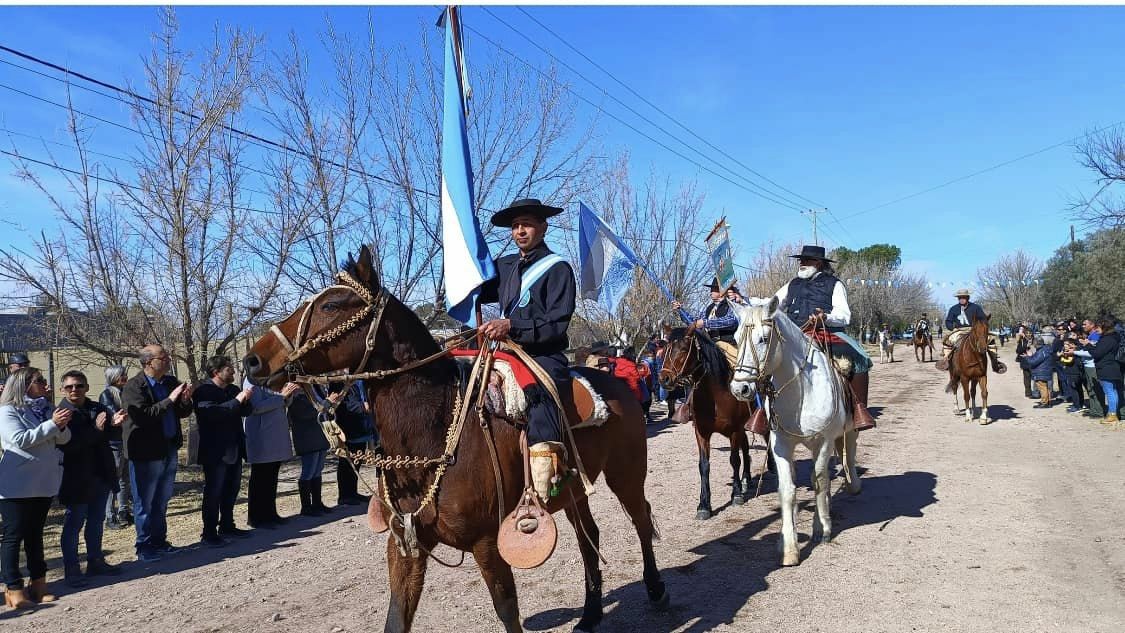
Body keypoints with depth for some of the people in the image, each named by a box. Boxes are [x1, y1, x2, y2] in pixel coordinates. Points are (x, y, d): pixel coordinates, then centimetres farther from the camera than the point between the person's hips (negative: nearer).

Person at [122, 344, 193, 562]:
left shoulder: (171, 382, 7)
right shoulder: (133, 387, -12)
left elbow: (183, 413, 13)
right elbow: (143, 415, -26)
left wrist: (185, 401, -8)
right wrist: (170, 400, -25)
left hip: (169, 450, 7)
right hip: (146, 452, -7)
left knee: (162, 501, 17)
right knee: (145, 503, 4)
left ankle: (159, 542, 28)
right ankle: (144, 548, 15)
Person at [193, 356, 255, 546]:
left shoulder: (233, 389, 11)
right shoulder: (203, 392, -10)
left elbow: (246, 411, 14)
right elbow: (212, 412, -26)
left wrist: (246, 399, -7)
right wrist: (237, 400, -24)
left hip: (234, 450, 7)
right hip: (215, 451, -7)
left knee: (231, 490, 14)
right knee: (213, 493, -3)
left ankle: (227, 526, 25)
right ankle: (208, 533, 4)